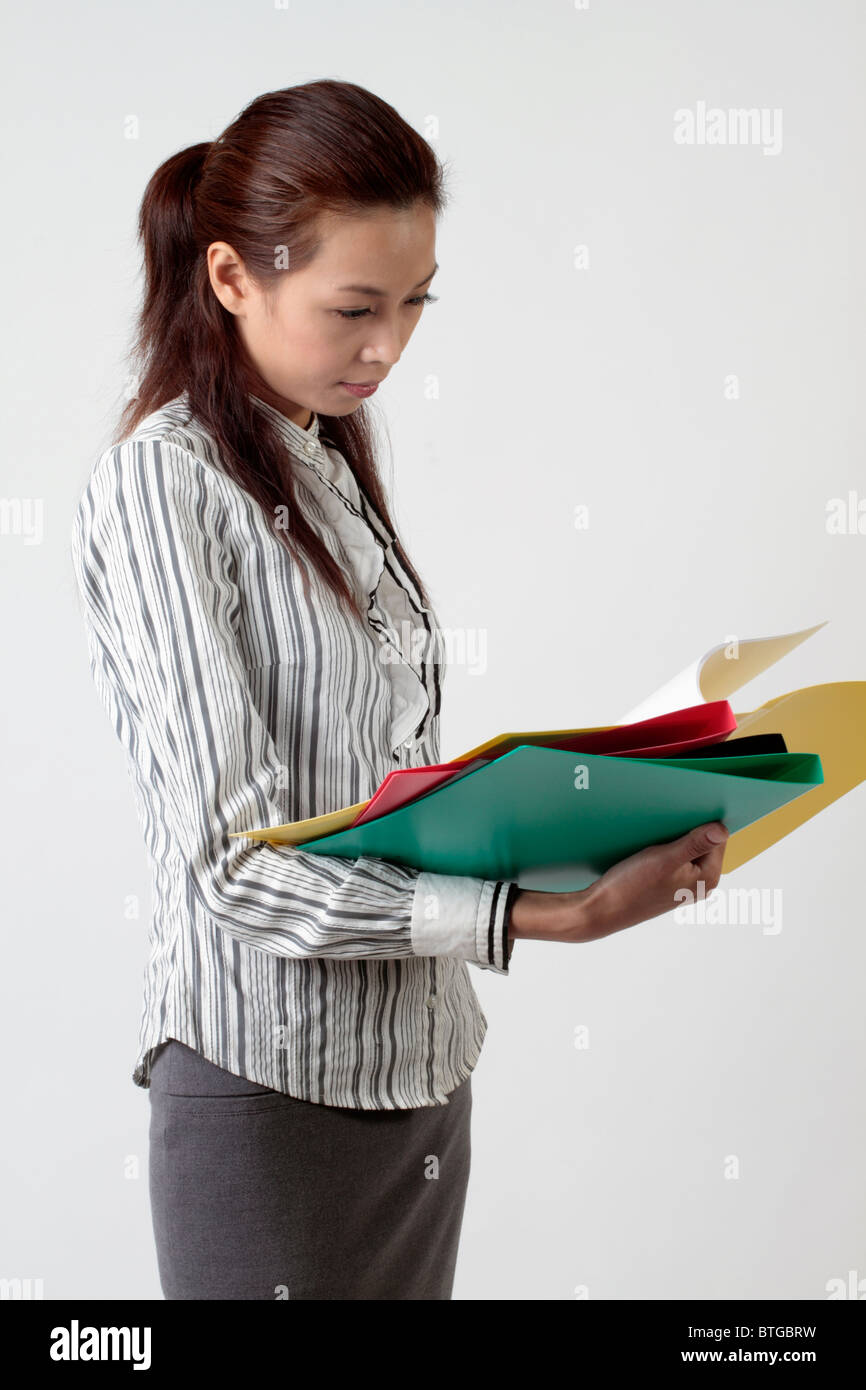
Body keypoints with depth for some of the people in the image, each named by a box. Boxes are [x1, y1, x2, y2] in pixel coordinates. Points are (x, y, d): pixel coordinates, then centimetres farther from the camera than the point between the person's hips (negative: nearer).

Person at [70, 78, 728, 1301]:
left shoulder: (328, 468, 10)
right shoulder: (161, 483, -14)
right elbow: (239, 868, -21)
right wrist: (557, 915, -26)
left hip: (421, 1065, 7)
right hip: (273, 1094, -7)